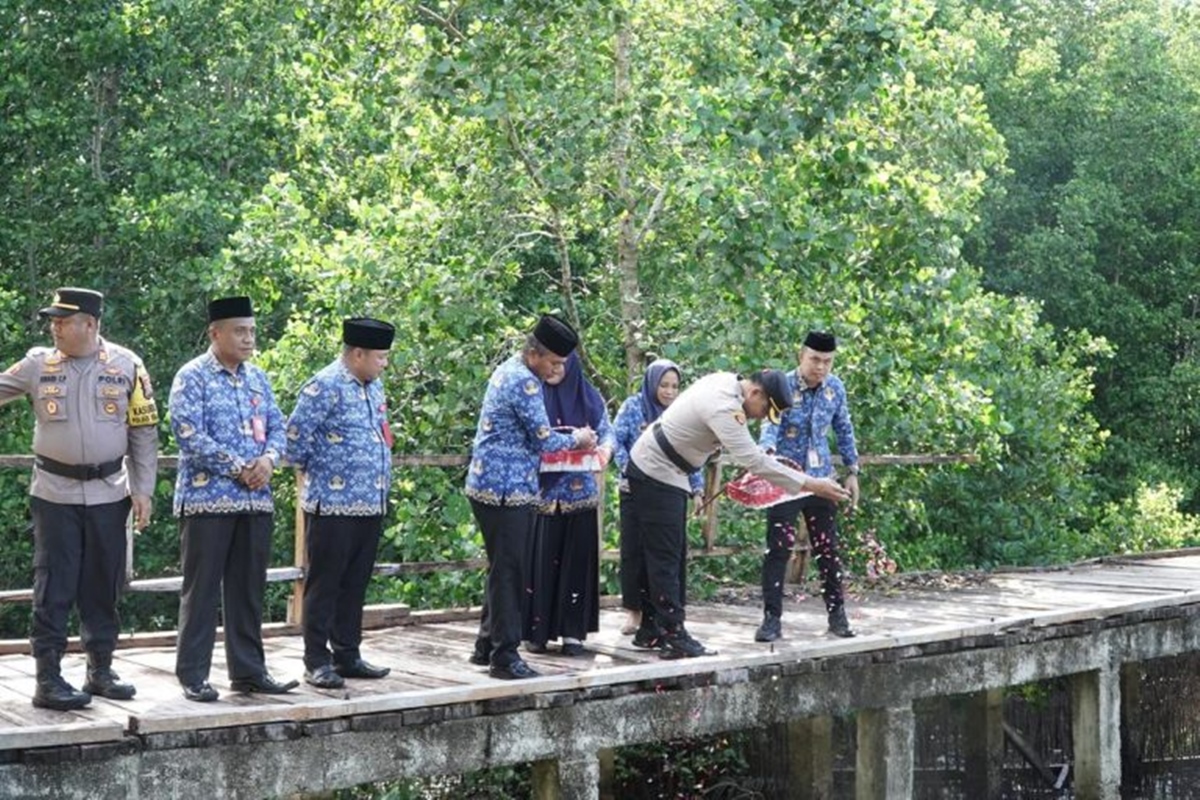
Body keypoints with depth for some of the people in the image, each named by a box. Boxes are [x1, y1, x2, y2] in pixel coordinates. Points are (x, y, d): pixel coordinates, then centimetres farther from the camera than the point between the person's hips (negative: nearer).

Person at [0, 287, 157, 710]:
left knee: (104, 586, 10)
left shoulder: (126, 366, -1)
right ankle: (48, 679, 4)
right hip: (54, 494, -1)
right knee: (53, 588, 0)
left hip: (108, 494, 1)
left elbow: (144, 432, 2)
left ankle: (100, 670, 23)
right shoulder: (37, 365, 0)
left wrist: (142, 490, -1)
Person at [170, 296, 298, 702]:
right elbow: (189, 436, -15)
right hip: (207, 498, -6)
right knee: (202, 588, -1)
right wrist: (239, 468, -15)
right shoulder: (192, 377, -7)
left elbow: (276, 425, 15)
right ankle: (193, 675, 4)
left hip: (256, 500, 6)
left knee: (248, 588, 11)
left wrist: (268, 459, -7)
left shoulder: (258, 377, 14)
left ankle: (248, 669, 18)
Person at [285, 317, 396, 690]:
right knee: (324, 585, 0)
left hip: (371, 504, 8)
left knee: (355, 585, 13)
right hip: (332, 505, -8)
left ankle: (348, 655, 21)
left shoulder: (373, 386, 13)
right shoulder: (324, 387, -13)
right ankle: (317, 661, 5)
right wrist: (321, 472, -1)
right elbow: (295, 440, -14)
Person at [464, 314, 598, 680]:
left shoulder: (509, 371, 15)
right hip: (506, 489, -10)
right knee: (509, 572, -5)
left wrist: (567, 440, 14)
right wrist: (576, 440, 3)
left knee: (506, 570, 15)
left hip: (492, 486, 10)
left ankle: (487, 646, 22)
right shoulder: (524, 382, -17)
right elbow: (543, 440, -15)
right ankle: (504, 656, -2)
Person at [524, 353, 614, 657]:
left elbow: (607, 433, 8)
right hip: (542, 492, -1)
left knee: (576, 559, 2)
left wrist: (604, 449, -14)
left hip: (580, 492, 1)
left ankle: (573, 632, 7)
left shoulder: (589, 398, 7)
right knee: (541, 560, -3)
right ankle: (537, 632, 4)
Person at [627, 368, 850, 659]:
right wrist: (810, 485, -33)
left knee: (668, 554, 13)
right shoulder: (724, 407, -29)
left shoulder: (727, 381, 2)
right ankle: (674, 636, -11)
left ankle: (652, 627, 19)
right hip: (656, 474, -10)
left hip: (663, 474, 10)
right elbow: (753, 461, -33)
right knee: (666, 556, -10)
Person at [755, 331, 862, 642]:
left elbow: (844, 430, 13)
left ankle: (837, 614, 19)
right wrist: (768, 451, -48)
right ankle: (772, 618, -1)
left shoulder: (835, 388, 1)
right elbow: (771, 425, -27)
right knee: (778, 549, -7)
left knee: (828, 548, 8)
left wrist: (852, 471, 12)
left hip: (821, 478, 4)